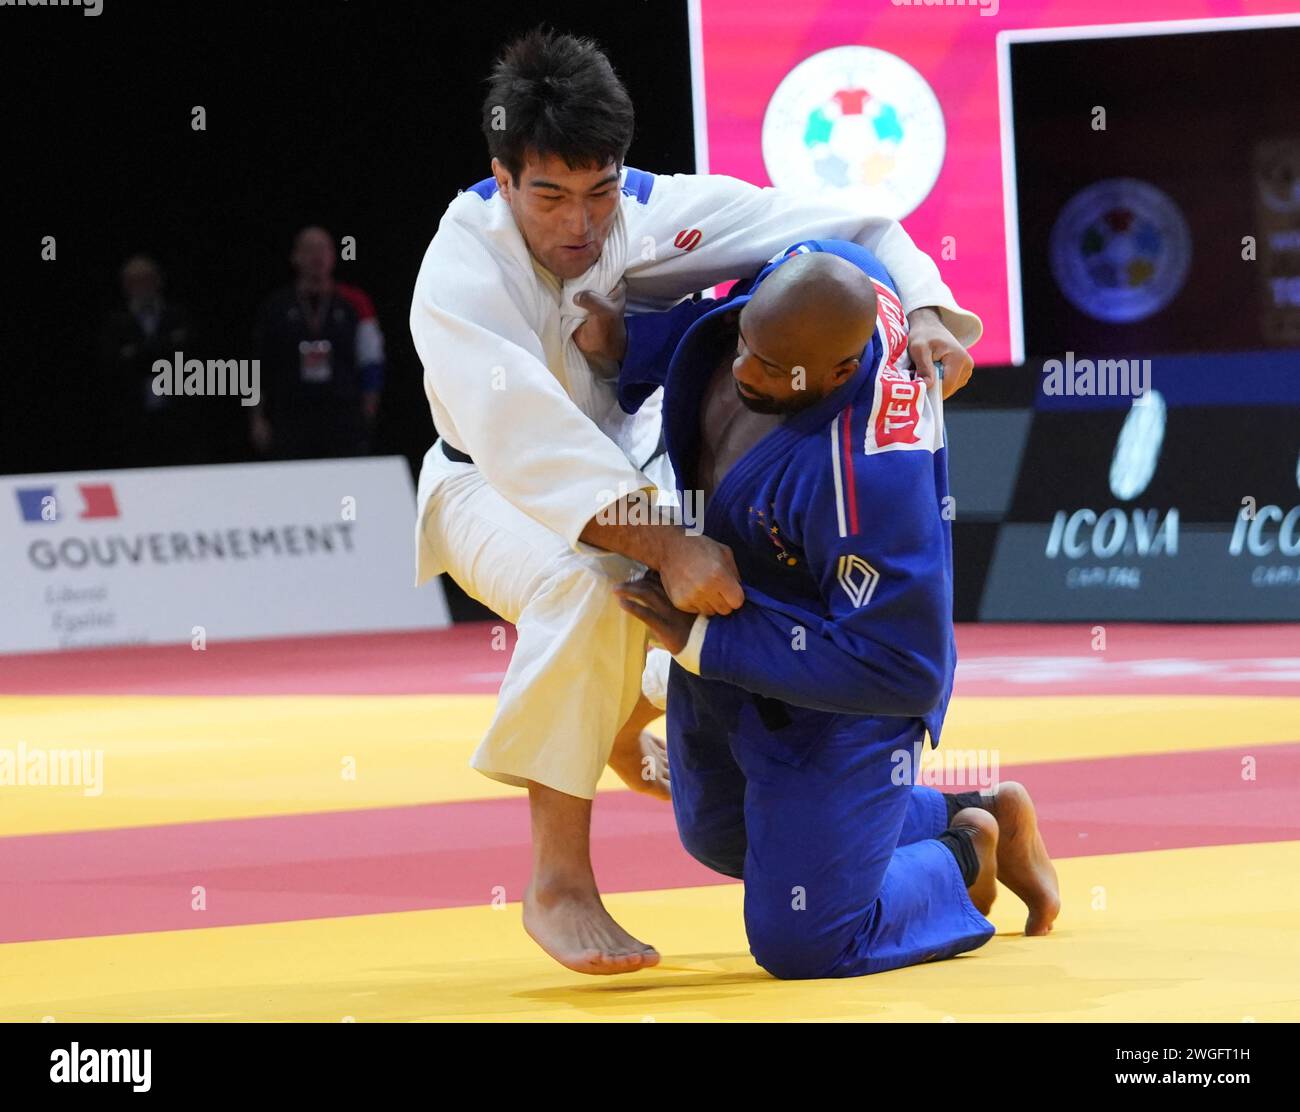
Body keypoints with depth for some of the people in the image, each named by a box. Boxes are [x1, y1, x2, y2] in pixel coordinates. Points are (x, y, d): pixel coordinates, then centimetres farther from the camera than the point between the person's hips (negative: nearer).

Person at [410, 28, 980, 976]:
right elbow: (528, 441, -43)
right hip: (503, 493, -6)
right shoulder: (461, 274, -32)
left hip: (631, 469, 6)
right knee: (586, 584, -35)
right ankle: (558, 885, -27)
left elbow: (856, 228, -18)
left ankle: (625, 719, 28)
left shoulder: (662, 214, -21)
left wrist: (923, 311, -38)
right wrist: (667, 549, -51)